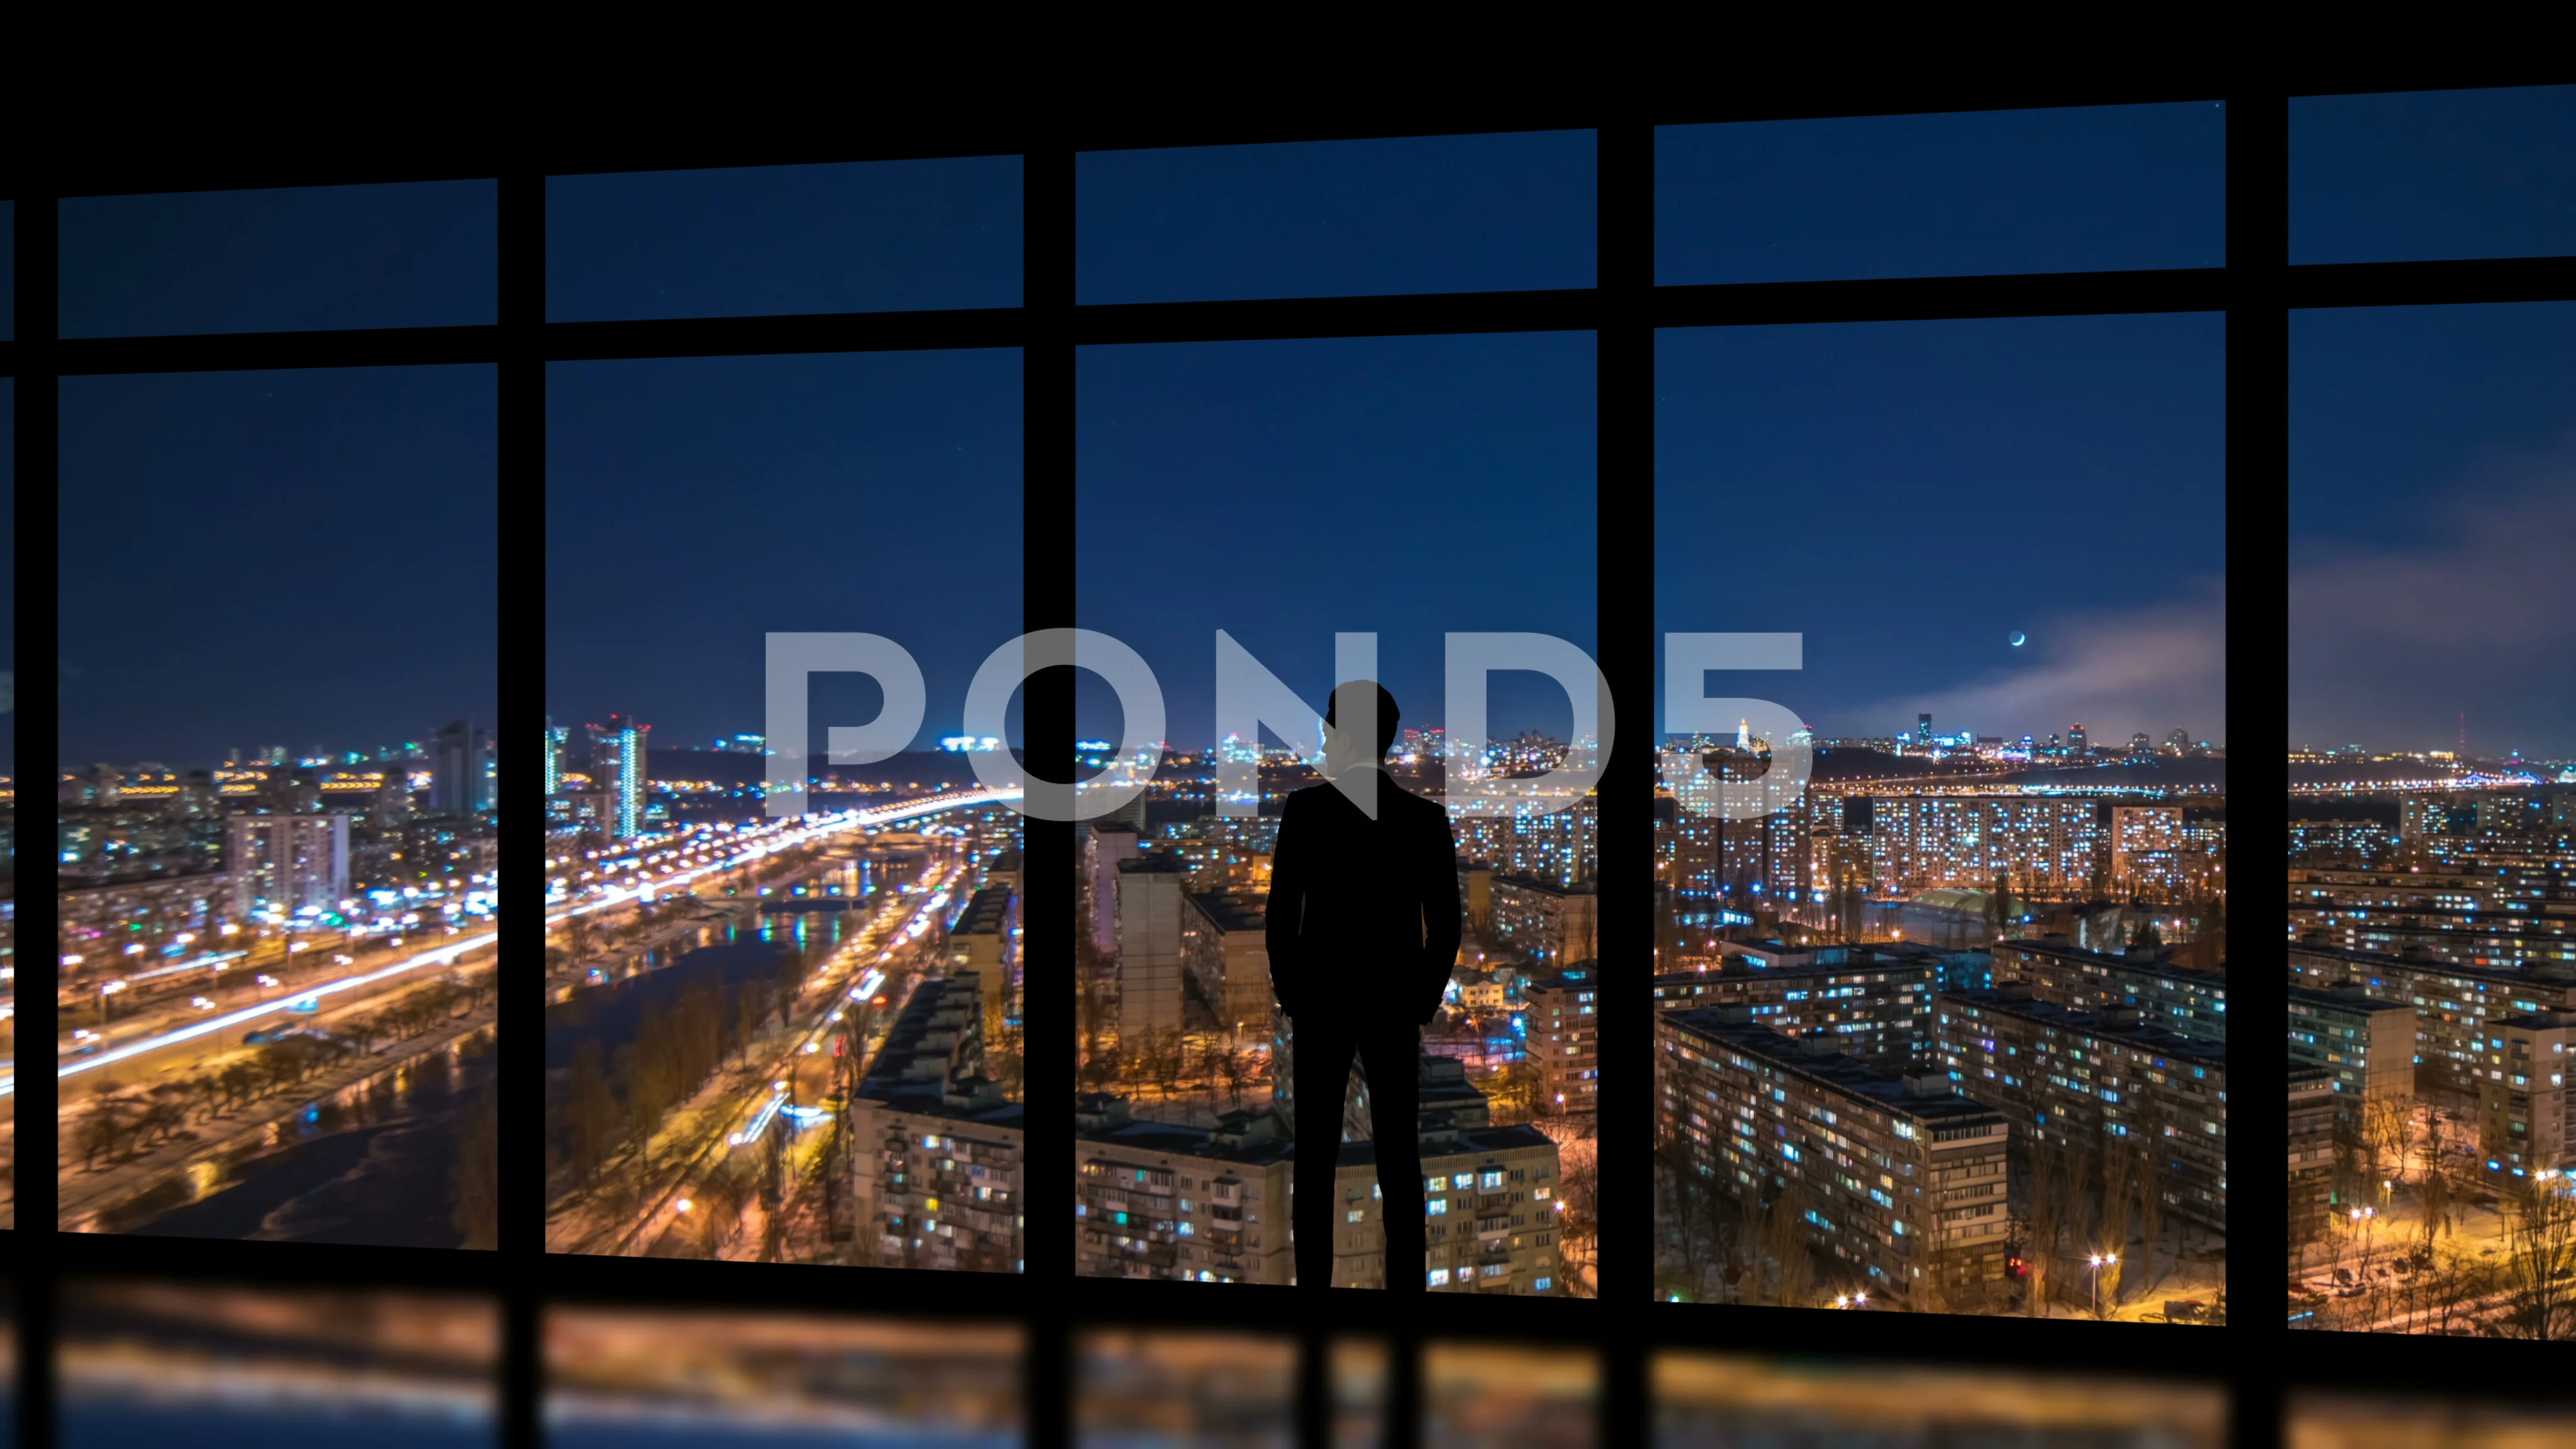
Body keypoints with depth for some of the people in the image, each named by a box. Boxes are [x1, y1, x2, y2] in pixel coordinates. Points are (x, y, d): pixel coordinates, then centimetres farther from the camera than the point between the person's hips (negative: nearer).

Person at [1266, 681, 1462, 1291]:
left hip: (1319, 1006, -1)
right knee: (1400, 1157, 7)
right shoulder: (1427, 817, -3)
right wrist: (1422, 1006, 8)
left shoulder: (1305, 808, -9)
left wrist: (1290, 1000, 4)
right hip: (1396, 1008, 2)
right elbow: (1445, 926, -3)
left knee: (1315, 1160, 6)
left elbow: (1281, 915, -8)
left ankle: (1313, 1285, 9)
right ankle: (1406, 1286, 10)